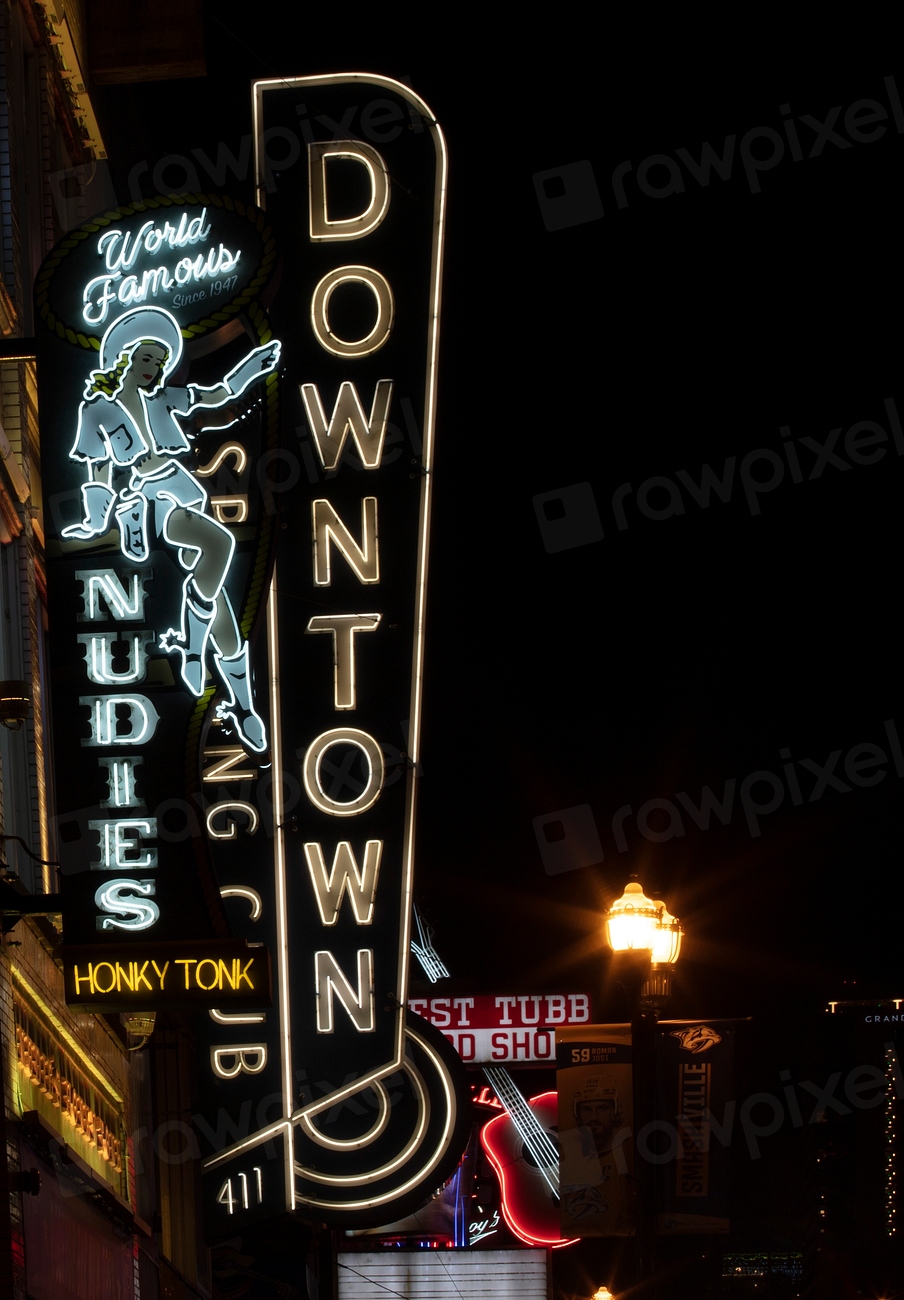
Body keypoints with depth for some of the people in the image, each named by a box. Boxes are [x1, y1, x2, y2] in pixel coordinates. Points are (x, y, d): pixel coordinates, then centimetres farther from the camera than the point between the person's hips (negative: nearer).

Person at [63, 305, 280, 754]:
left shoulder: (161, 399, 11)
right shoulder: (97, 409, 0)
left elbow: (219, 395, 14)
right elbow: (97, 472, 1)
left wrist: (252, 368, 0)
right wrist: (97, 520, -9)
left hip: (182, 498, 5)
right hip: (143, 503, -5)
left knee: (222, 614, 3)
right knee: (220, 541, -34)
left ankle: (242, 706, 15)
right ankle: (190, 643, -24)